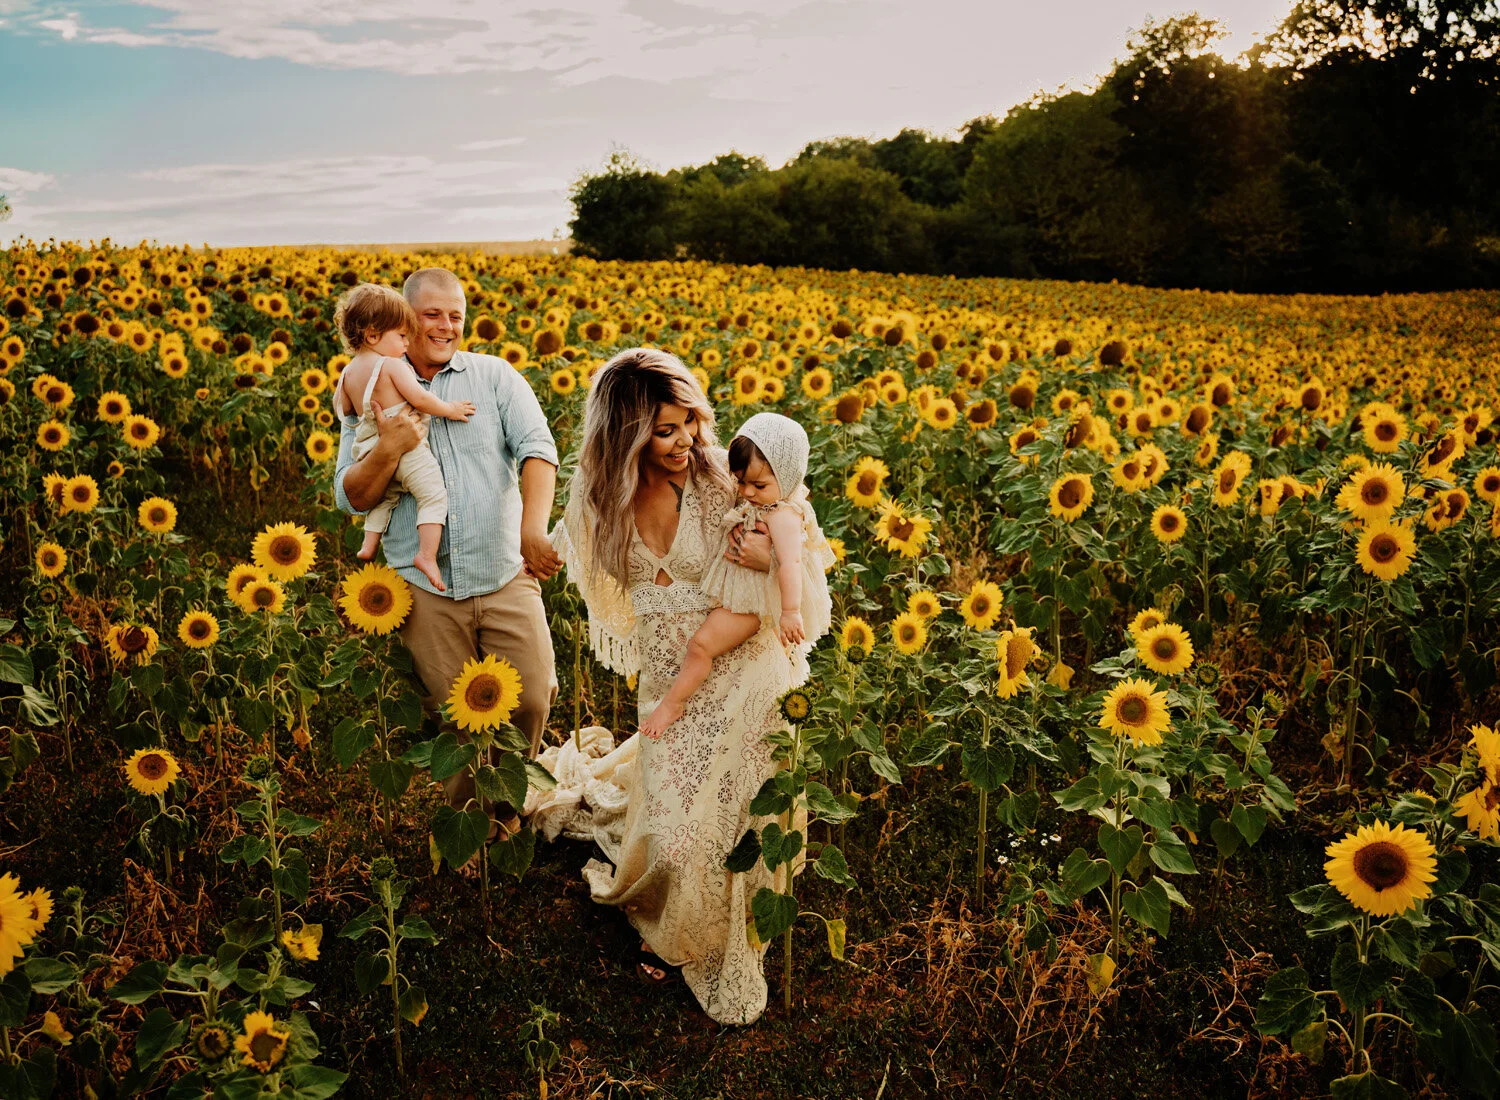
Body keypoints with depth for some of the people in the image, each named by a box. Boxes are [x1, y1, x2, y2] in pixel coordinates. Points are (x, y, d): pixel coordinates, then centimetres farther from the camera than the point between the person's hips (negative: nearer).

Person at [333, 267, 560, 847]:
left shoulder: (495, 375, 5)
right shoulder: (370, 394, 7)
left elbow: (537, 449, -10)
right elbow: (350, 497, 4)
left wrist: (533, 528, -27)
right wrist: (389, 449, -17)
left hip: (506, 577, 0)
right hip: (426, 587, 0)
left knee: (532, 699, -1)